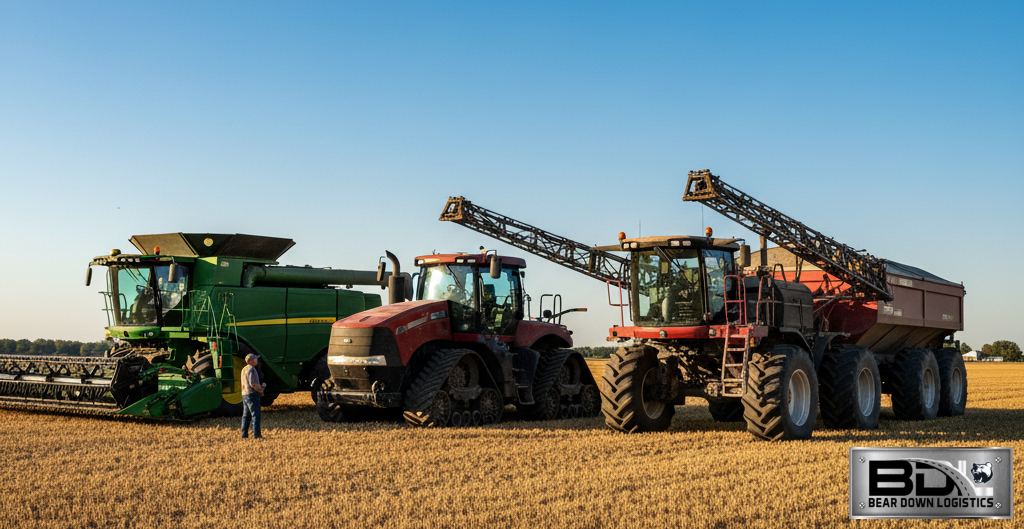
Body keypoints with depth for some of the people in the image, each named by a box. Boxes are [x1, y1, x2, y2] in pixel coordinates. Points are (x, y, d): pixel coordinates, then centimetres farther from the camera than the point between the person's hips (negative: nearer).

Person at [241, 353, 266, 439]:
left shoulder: (244, 369, 17)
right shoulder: (251, 369, -15)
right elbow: (253, 383, -23)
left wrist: (260, 386, 12)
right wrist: (260, 389, -9)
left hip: (244, 394, 10)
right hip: (252, 394, -10)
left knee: (246, 415, 12)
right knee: (255, 415, -7)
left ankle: (244, 434, 13)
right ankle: (256, 434, -9)